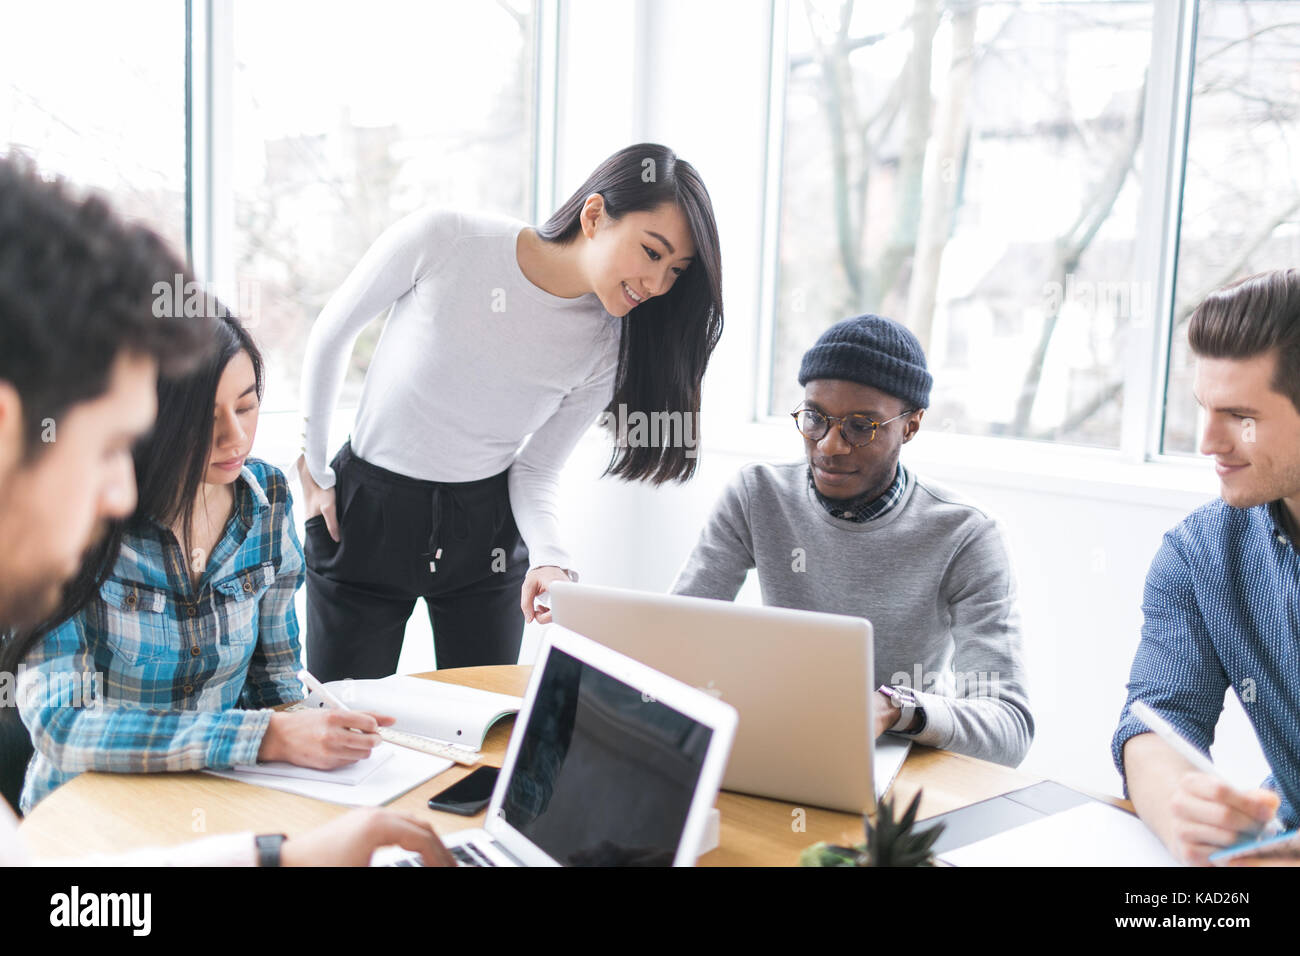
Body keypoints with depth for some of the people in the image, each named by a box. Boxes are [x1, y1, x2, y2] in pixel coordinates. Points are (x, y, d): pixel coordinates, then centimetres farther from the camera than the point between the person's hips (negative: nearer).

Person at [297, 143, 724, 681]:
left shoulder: (606, 349, -12)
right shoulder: (442, 239, -21)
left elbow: (536, 470, -3)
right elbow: (332, 335, -5)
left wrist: (549, 559, -23)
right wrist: (314, 471, 1)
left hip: (485, 528, 2)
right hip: (363, 511, -2)